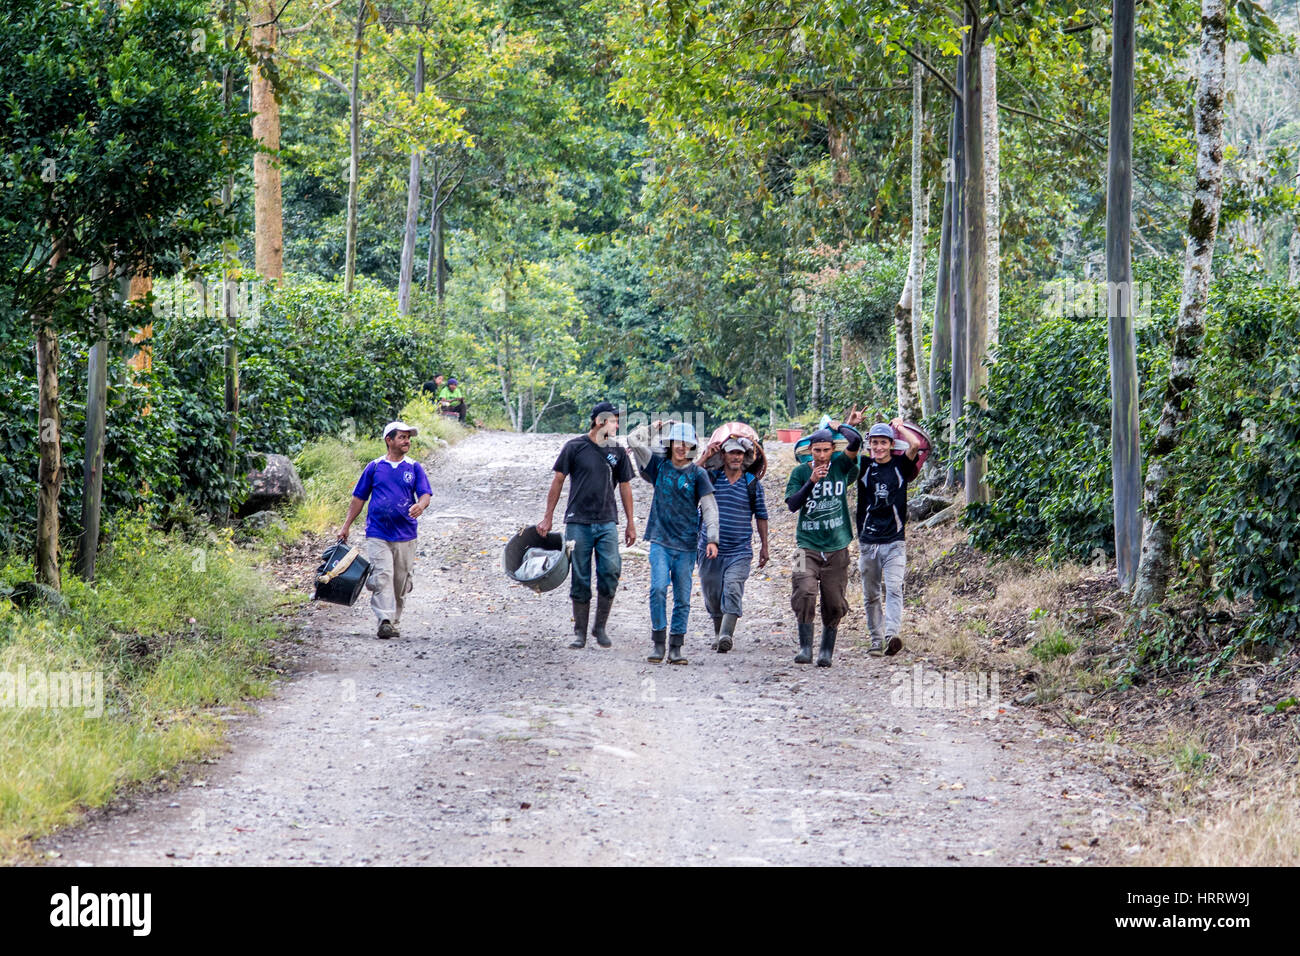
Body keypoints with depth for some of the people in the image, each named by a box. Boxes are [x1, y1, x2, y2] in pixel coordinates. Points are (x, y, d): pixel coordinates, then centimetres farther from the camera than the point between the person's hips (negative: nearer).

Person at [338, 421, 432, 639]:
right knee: (382, 577, -15)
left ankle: (394, 622, 19)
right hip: (377, 533, -2)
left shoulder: (414, 468, 8)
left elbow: (425, 494, -1)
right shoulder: (374, 467, 6)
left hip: (405, 535, 2)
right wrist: (346, 526, 7)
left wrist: (420, 506, -25)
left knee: (401, 582, 6)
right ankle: (385, 621, -22)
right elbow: (359, 498, 11)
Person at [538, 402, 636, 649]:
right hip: (578, 522, -2)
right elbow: (558, 481, 5)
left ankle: (600, 627, -1)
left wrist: (631, 524, 14)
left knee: (611, 570, -14)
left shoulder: (617, 450, 9)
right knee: (580, 579, 0)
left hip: (607, 522, 2)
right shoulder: (575, 447, 0)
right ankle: (580, 632, 10)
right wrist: (548, 518, 3)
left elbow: (625, 486, 15)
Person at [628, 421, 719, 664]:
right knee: (658, 588, -17)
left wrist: (712, 539, -11)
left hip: (686, 545, 0)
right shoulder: (659, 464, 6)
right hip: (660, 541, 0)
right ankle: (658, 642, -7)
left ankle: (676, 648, 10)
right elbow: (634, 442, 0)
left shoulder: (698, 474, 1)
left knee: (683, 599, 2)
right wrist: (656, 427, 5)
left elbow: (710, 508, -2)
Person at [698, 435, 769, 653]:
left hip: (740, 551, -1)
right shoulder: (710, 478, 3)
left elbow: (761, 515, 13)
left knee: (732, 591, -17)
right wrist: (704, 458, -16)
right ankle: (719, 633, 26)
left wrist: (764, 546, 12)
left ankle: (726, 636, -27)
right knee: (713, 596, 8)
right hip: (710, 550, 1)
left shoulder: (753, 483, 5)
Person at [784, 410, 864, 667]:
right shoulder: (800, 472, 4)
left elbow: (856, 442, -11)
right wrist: (812, 482, -16)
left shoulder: (840, 466, 5)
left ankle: (826, 651, 13)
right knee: (804, 593, -20)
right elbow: (792, 504, -6)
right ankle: (805, 647, -15)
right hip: (808, 547, -1)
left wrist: (840, 426, 4)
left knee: (834, 603, 1)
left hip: (836, 548, 1)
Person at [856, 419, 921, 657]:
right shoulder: (863, 467, 7)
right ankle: (875, 640, 15)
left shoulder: (900, 465, 2)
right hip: (868, 541, 3)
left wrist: (899, 425, 2)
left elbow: (915, 444, -13)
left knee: (893, 588, -18)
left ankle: (891, 635, -30)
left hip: (894, 541, -3)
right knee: (871, 595, 7)